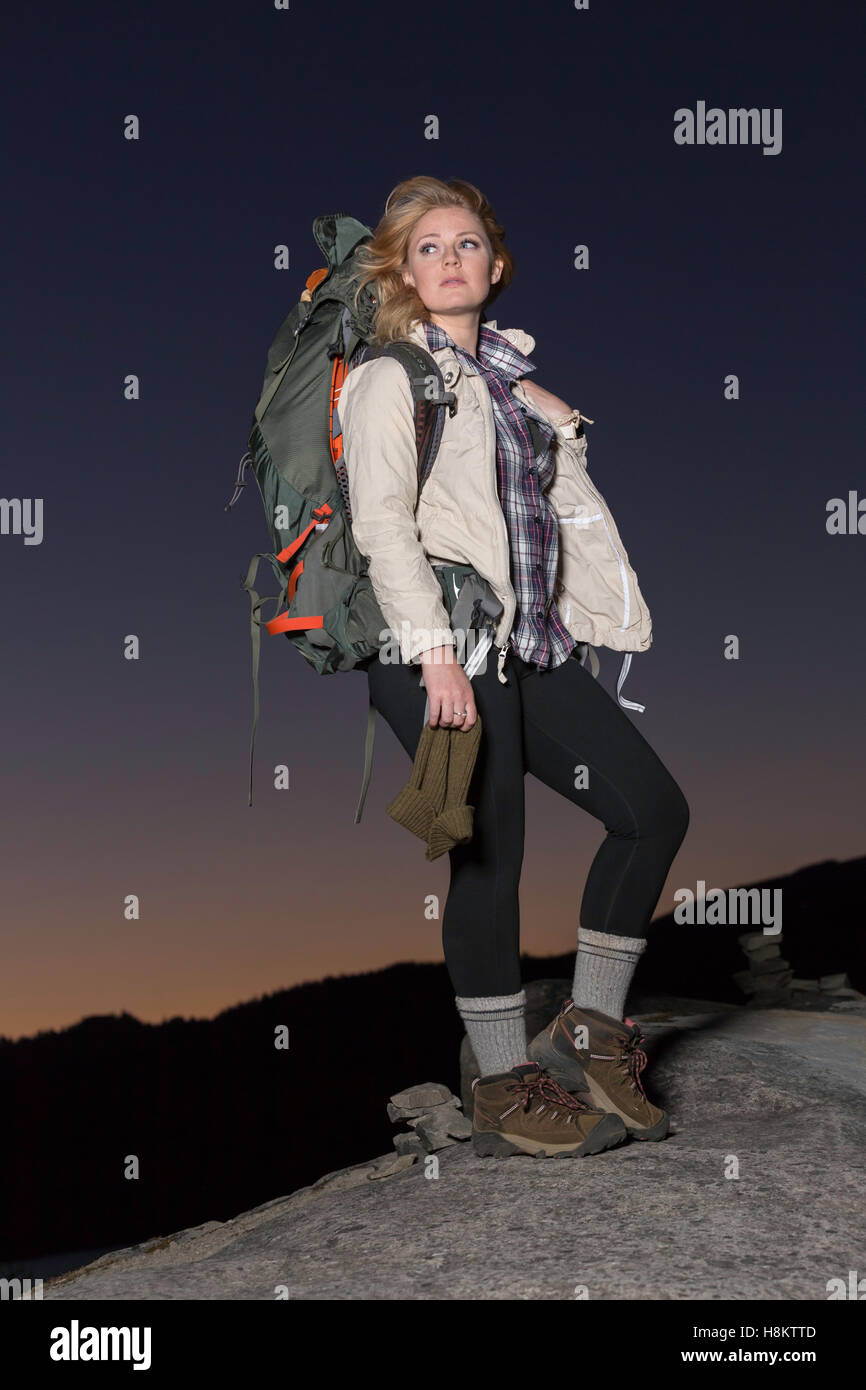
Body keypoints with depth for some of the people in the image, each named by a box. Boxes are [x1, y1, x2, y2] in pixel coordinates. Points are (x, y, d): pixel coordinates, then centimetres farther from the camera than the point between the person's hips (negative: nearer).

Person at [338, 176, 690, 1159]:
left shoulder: (511, 381, 22)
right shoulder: (390, 378, 1)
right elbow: (382, 525, -12)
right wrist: (437, 655, -19)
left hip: (527, 643, 7)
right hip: (438, 646, -7)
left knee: (654, 809, 1)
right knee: (489, 857, -7)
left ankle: (588, 1031, 14)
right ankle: (505, 1091, 7)